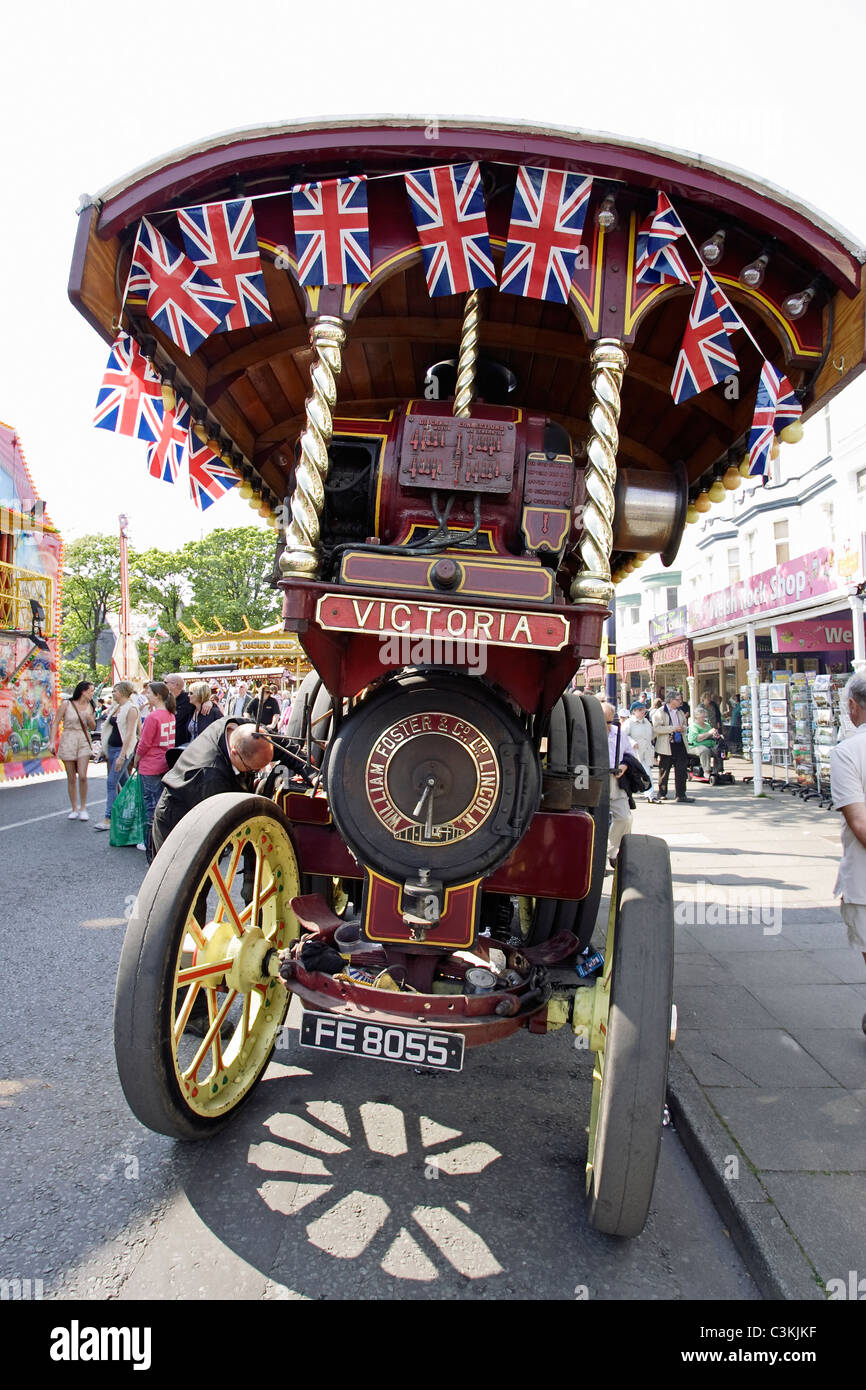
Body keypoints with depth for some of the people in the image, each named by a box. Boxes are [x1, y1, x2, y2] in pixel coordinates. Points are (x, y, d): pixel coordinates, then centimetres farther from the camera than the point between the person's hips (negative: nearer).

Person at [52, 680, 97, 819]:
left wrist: (90, 719, -9)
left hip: (84, 741, 2)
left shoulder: (89, 706, 6)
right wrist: (52, 742, -8)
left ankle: (83, 808, 3)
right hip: (68, 741, -2)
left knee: (82, 776, -10)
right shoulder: (66, 704, -4)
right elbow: (55, 723, -1)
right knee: (71, 778, 3)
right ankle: (74, 809, 16)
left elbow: (93, 727, 12)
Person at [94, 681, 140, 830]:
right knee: (124, 781, 15)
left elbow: (130, 734, -18)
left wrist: (122, 756, -22)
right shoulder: (115, 707, 12)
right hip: (112, 747, 8)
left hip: (123, 749, -8)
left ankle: (108, 819, -8)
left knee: (111, 782, -10)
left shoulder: (131, 709, -13)